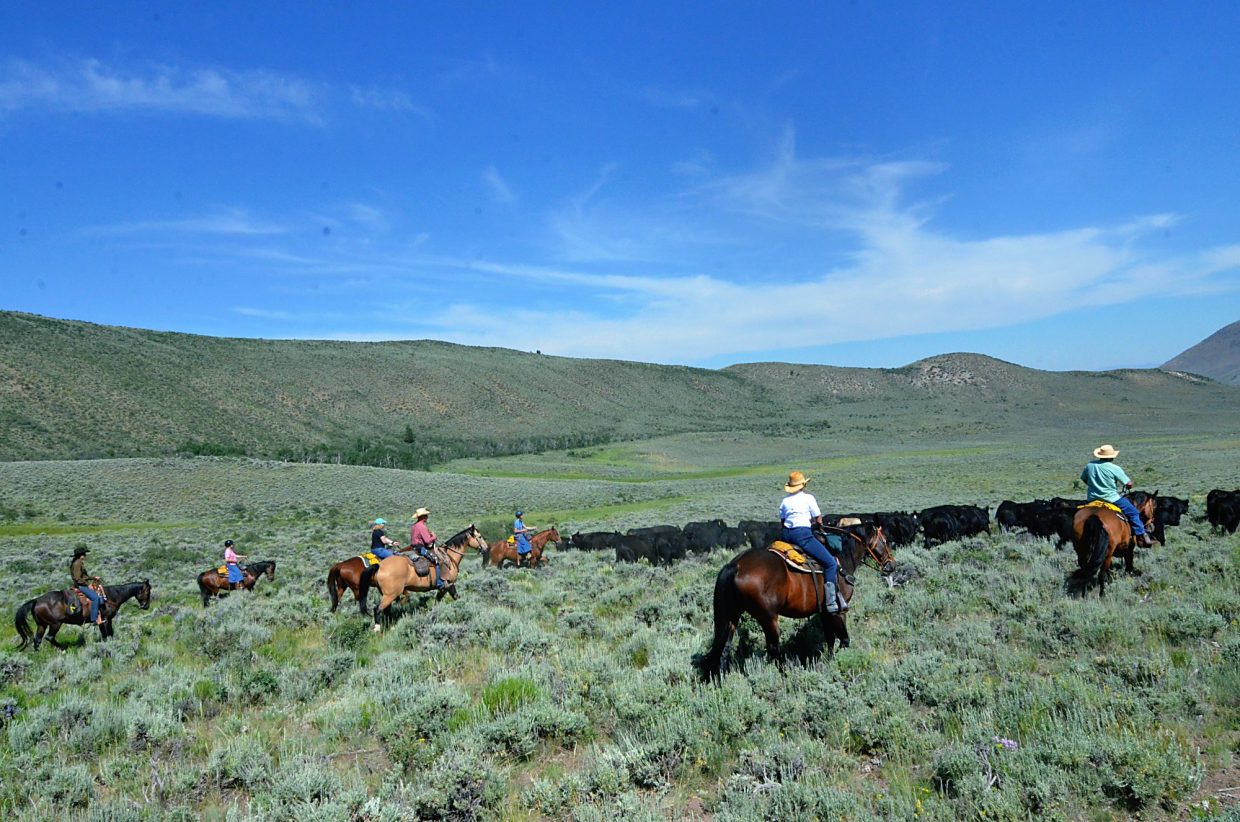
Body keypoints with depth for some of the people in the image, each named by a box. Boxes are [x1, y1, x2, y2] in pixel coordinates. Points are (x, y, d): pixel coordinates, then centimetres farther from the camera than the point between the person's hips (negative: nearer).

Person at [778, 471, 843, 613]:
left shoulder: (785, 501, 16)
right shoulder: (808, 497, 3)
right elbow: (819, 520, 4)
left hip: (786, 535, 6)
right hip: (803, 534, -6)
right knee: (831, 563, -5)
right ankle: (831, 602, -15)